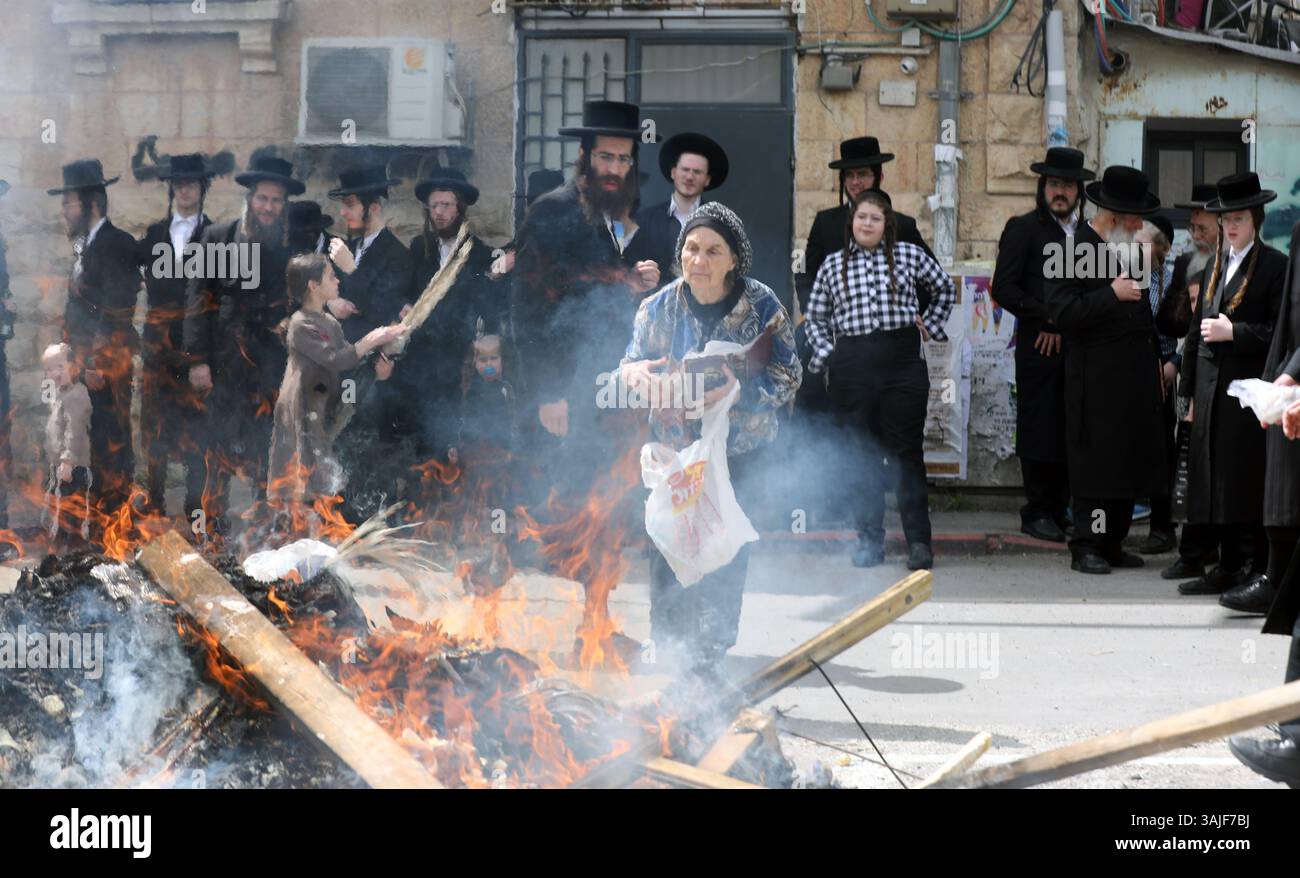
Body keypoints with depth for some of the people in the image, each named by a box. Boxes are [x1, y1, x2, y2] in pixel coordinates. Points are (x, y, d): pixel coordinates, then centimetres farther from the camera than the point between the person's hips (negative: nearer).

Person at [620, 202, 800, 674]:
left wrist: (738, 390, -28)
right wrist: (636, 374, -20)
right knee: (667, 550, 0)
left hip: (740, 451, -2)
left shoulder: (762, 307, -9)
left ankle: (709, 653, 12)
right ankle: (668, 649, 15)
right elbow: (630, 364, 6)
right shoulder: (659, 307, -2)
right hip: (674, 448, 2)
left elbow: (787, 378, -9)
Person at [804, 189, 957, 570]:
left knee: (908, 452, -1)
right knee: (864, 454, 5)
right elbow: (815, 316, 17)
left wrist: (930, 324, 11)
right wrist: (825, 352, 4)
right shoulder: (833, 264, 9)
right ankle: (870, 540, 11)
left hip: (903, 365, -1)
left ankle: (918, 540, 2)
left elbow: (945, 288, 20)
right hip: (852, 369, 1)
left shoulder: (910, 255, 6)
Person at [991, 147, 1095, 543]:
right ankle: (1038, 513, 5)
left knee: (1071, 431, 5)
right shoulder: (1023, 228, 0)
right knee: (1039, 429, -2)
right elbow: (1003, 288, -7)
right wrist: (1048, 318, -11)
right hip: (1040, 347, -5)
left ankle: (1059, 510, 13)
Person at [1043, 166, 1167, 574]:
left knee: (1130, 461, 8)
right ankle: (1085, 547, 1)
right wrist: (1112, 294, -22)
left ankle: (1112, 543, 16)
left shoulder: (1129, 251, 17)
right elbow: (1062, 312, -18)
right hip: (1095, 382, -8)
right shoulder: (1070, 251, -9)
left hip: (1135, 379, 8)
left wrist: (1154, 357, 20)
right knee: (1095, 464, -5)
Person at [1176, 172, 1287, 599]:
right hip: (1211, 386, 6)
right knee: (1214, 480, 8)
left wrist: (1233, 332, -16)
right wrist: (1191, 394, 17)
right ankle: (1229, 568, 16)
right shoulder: (1214, 267, 16)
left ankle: (1261, 571, 4)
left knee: (1250, 482, -4)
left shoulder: (1274, 266, -4)